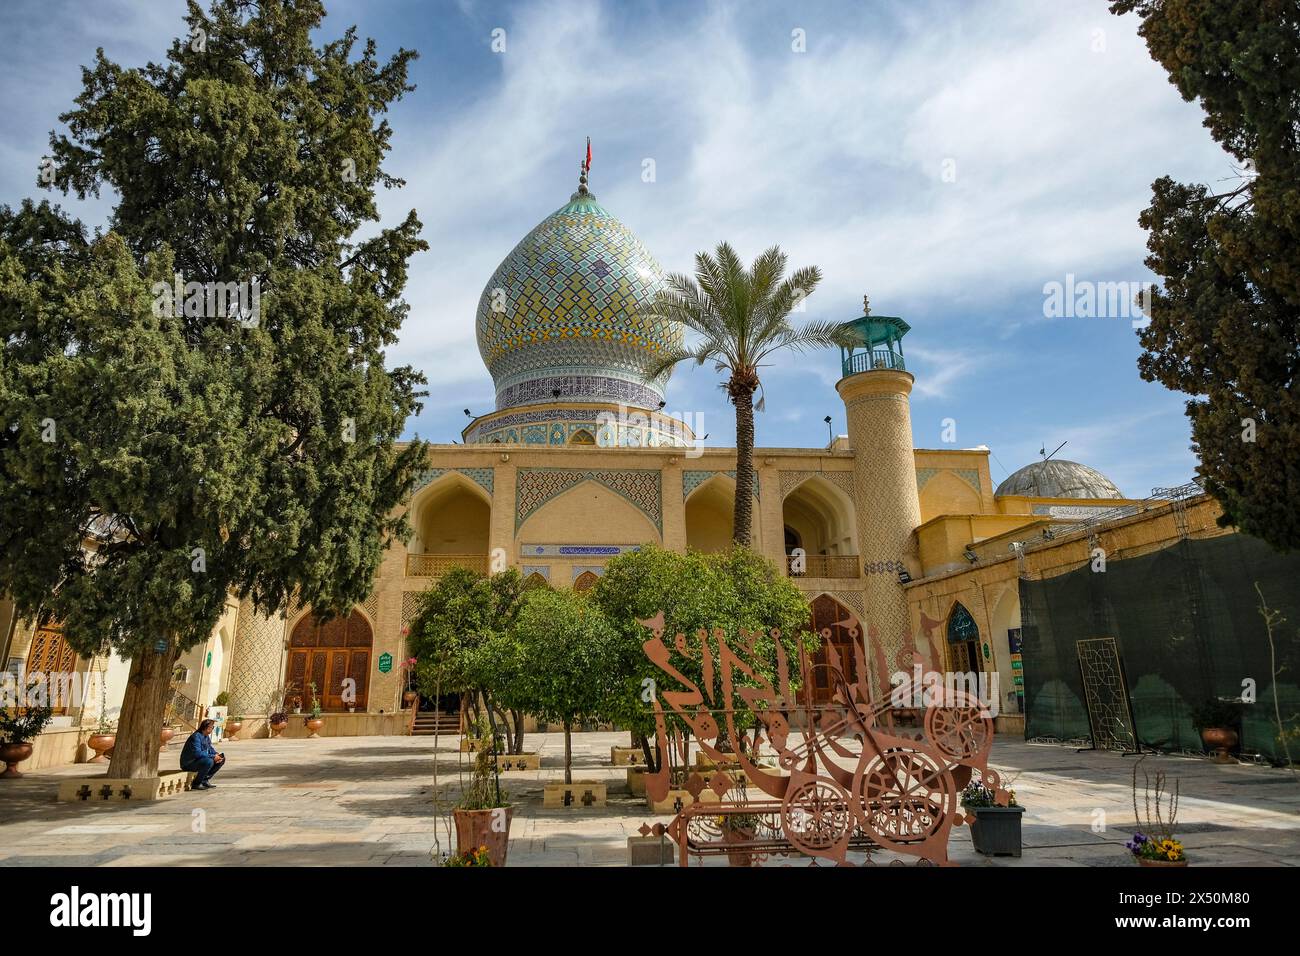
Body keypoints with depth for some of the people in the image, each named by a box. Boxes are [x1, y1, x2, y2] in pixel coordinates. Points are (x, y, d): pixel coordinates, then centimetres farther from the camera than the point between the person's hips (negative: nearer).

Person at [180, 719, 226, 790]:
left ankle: (205, 780, 4)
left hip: (200, 760, 9)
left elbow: (210, 749, 15)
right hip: (189, 763, -9)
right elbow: (197, 753, -31)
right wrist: (213, 756, -26)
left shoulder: (207, 736, 7)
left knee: (222, 759, 4)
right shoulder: (196, 736, -22)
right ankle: (196, 784, -15)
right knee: (209, 761, -34)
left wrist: (217, 755, -7)